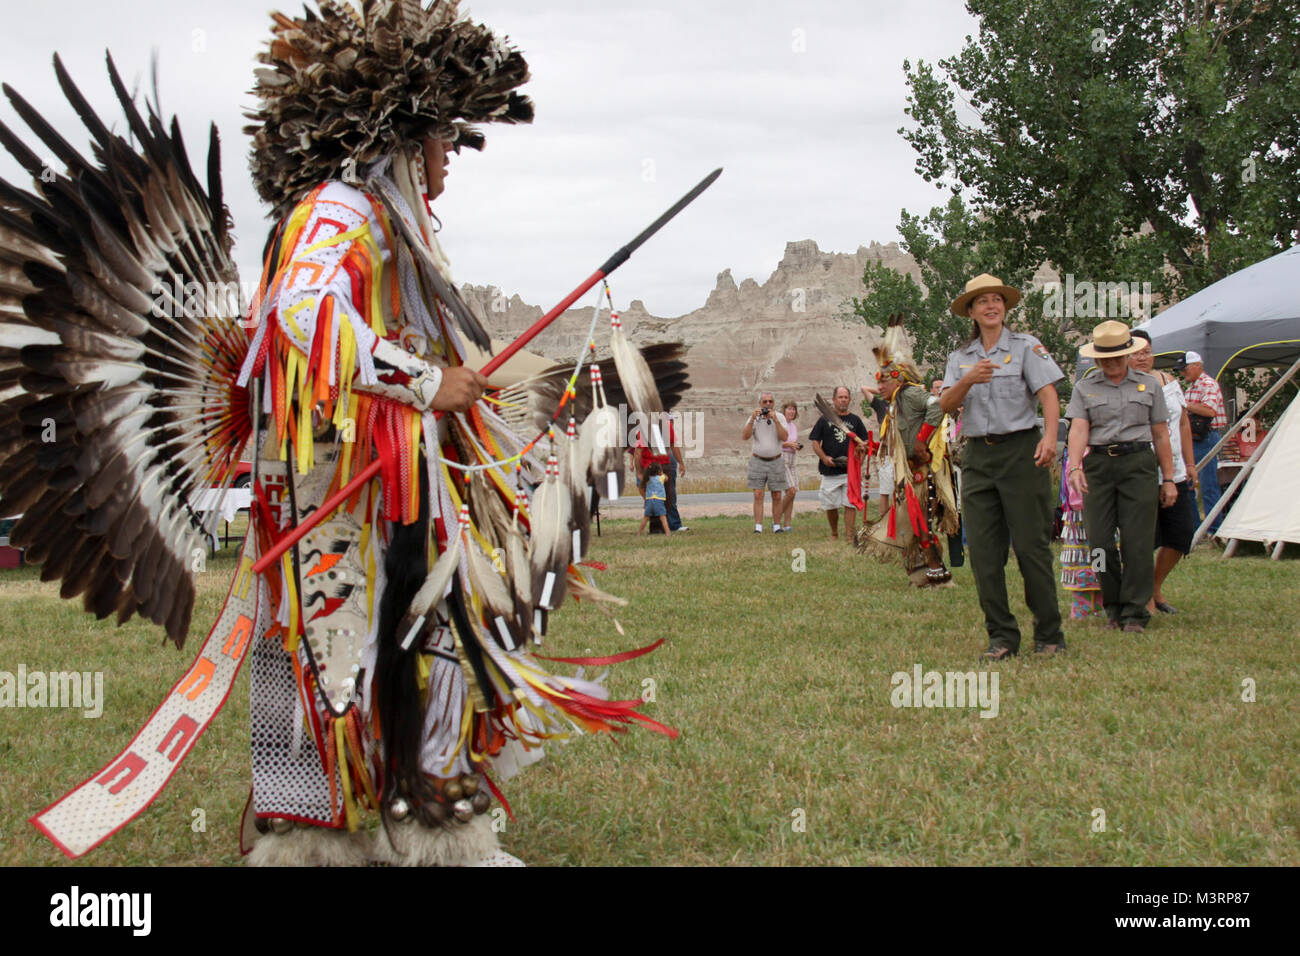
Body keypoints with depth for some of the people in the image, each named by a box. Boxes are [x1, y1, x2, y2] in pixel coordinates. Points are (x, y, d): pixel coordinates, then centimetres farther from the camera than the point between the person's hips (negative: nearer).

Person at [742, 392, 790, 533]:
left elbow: (784, 437, -13)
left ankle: (777, 525, 11)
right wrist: (753, 419, -23)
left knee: (777, 496, 2)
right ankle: (758, 527, -5)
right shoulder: (754, 418, -1)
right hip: (758, 461, -1)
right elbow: (745, 436, -12)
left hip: (775, 462, 1)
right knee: (758, 495, -5)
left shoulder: (780, 417, -1)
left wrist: (775, 420, -22)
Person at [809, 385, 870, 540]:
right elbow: (815, 442, 6)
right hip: (830, 470, 0)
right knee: (830, 506, 5)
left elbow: (864, 443, 11)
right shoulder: (824, 420, 8)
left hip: (850, 470, 0)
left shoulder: (855, 420, 11)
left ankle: (850, 536, -5)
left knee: (850, 504, -7)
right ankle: (834, 534, 23)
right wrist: (824, 457, -9)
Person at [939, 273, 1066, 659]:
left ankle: (1049, 634, 5)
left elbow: (1049, 395, -9)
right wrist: (968, 380, -18)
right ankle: (1001, 636, 9)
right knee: (983, 552, 1)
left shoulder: (1026, 346, 2)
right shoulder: (961, 358, 14)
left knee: (1032, 546, -4)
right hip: (978, 457, 4)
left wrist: (1050, 436, -26)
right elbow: (946, 405, 1)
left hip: (1021, 451, -4)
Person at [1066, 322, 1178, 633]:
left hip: (1139, 463, 0)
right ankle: (1113, 607, 14)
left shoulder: (1149, 385, 12)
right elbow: (1079, 429, -3)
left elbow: (1161, 435, 13)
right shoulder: (1084, 388, 10)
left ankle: (1135, 611, 2)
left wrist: (1168, 479, 9)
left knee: (1137, 541, -5)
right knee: (1099, 540, -3)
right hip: (1098, 464, 1)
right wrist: (1074, 467, -20)